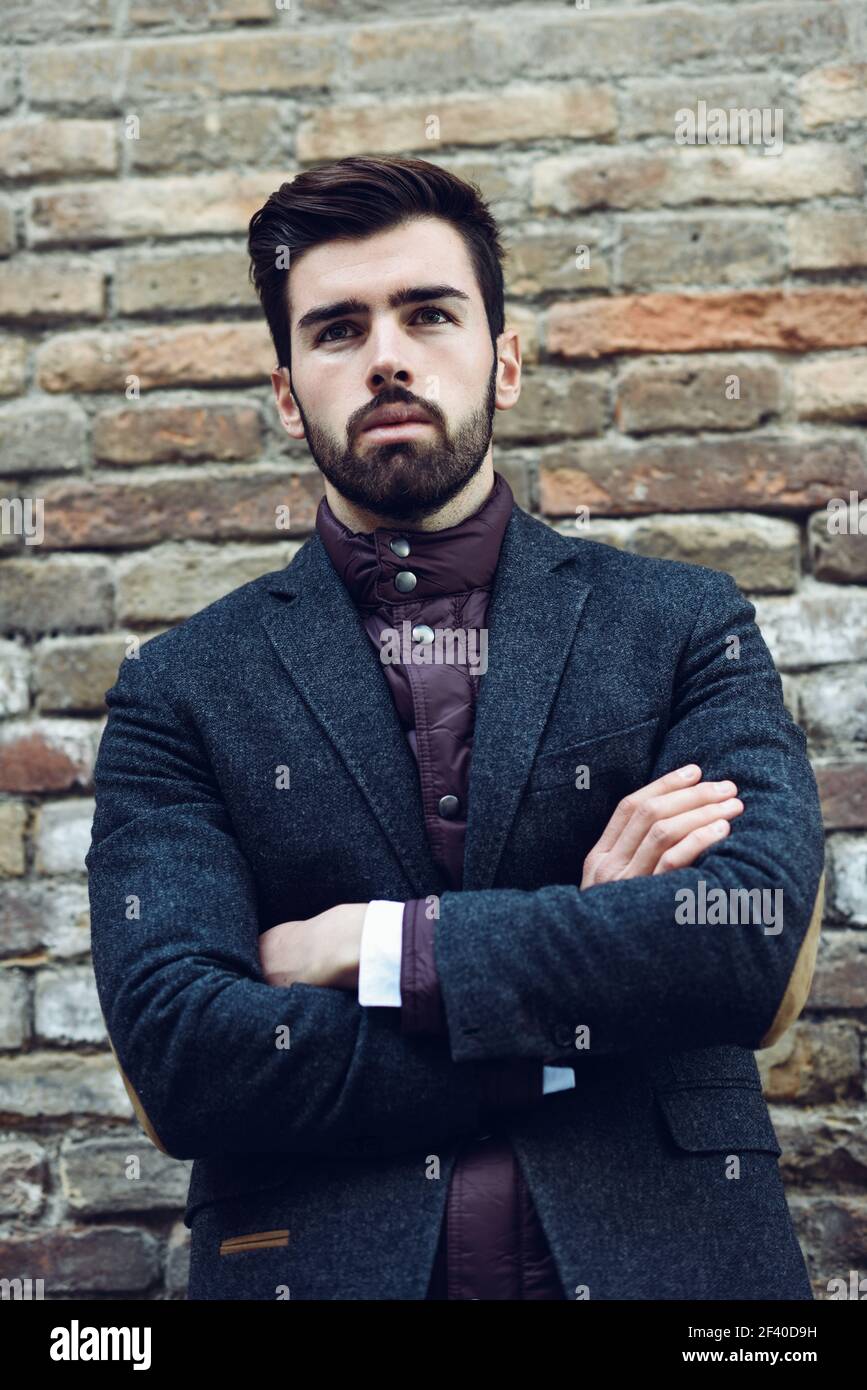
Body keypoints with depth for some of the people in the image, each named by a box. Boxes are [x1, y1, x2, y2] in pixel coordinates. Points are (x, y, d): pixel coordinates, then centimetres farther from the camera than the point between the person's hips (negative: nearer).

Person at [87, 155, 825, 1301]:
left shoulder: (686, 626, 1)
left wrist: (366, 944, -14)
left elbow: (752, 933, -14)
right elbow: (178, 1057, -12)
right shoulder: (182, 690, 0)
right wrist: (592, 973, -15)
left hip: (667, 1254, 1)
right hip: (316, 1263, 0)